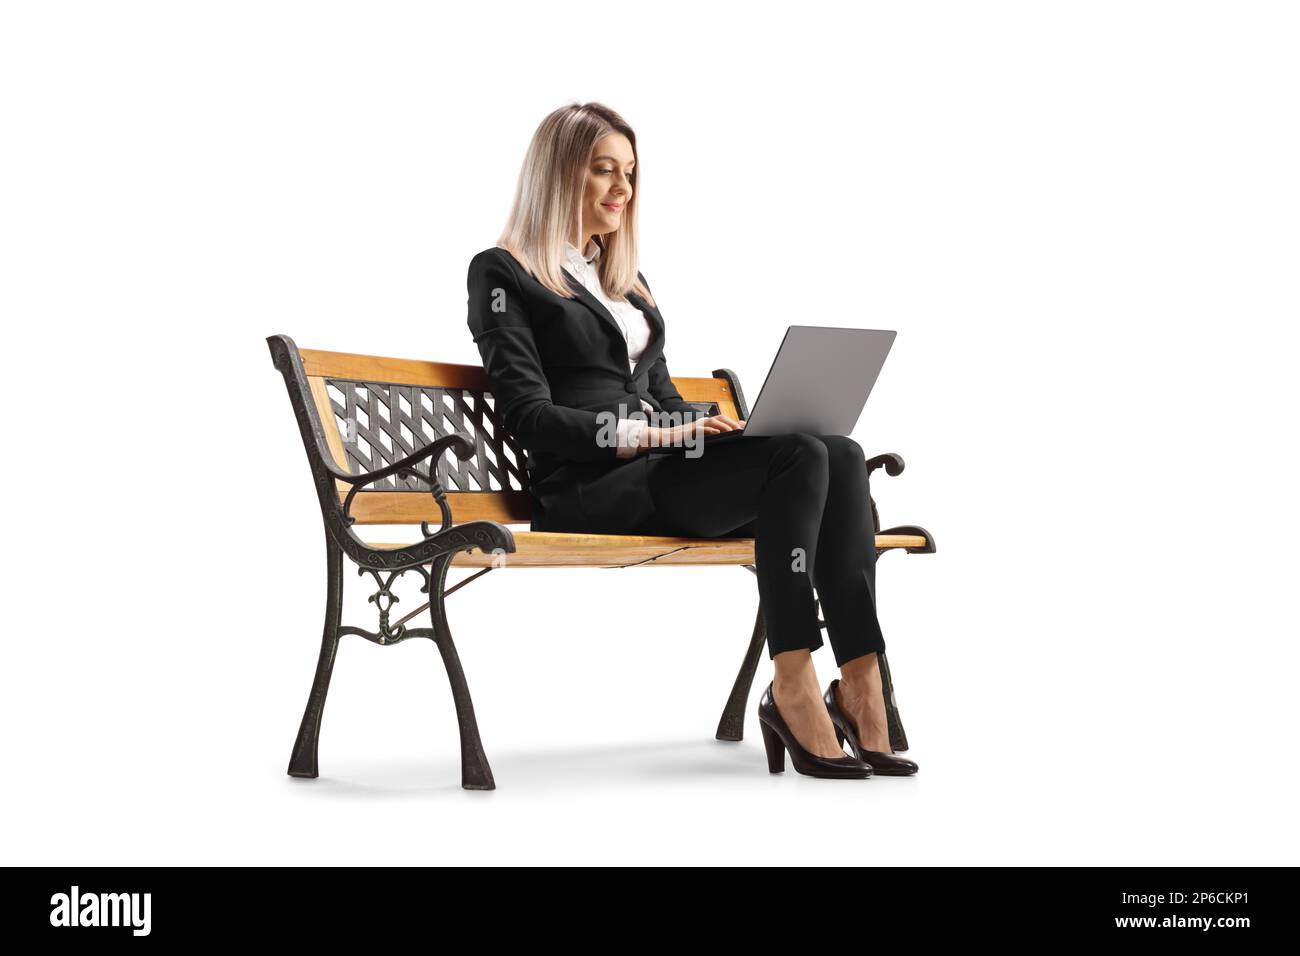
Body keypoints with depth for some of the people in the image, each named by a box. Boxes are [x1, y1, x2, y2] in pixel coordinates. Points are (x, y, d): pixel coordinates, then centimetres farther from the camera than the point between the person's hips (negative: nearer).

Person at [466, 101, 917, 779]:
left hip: (661, 470, 7)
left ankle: (860, 688, -29)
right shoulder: (502, 274, 4)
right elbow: (529, 413, -7)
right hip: (589, 487, -7)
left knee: (841, 454, -20)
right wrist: (654, 433, -18)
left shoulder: (628, 279, 28)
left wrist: (715, 427, 3)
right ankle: (792, 690, -28)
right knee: (800, 457, -28)